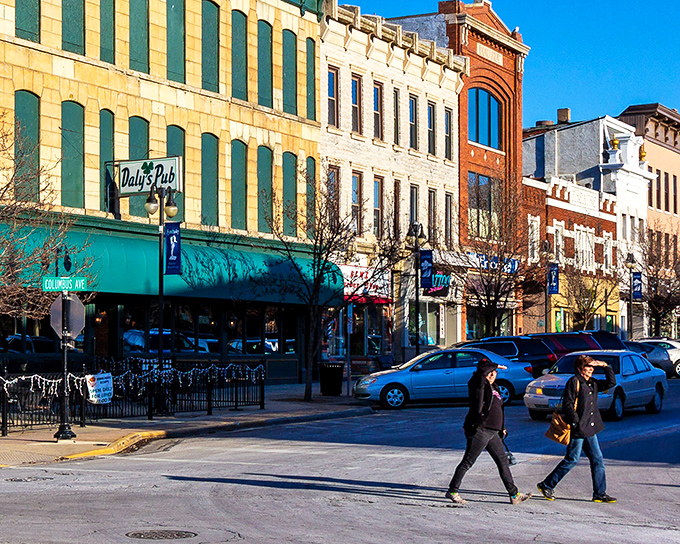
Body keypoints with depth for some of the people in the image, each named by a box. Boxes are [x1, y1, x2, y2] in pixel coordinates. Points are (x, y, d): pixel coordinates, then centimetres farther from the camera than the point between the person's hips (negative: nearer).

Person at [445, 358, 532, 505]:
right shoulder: (478, 385, -5)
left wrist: (502, 428, 25)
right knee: (467, 462, -4)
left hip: (492, 432, 9)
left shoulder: (493, 388, 19)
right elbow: (482, 371, -25)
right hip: (479, 430, -9)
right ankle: (452, 491, 6)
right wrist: (495, 366, -9)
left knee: (503, 461, 8)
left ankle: (514, 495, 12)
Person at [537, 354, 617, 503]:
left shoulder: (592, 383, 14)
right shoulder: (574, 382, -10)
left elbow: (611, 383, 20)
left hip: (589, 429, 8)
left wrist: (606, 366, 8)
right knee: (572, 460, -3)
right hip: (577, 429, -8)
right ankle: (547, 485, 8)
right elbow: (567, 404, -15)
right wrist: (576, 422, -20)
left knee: (597, 460, 5)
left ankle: (600, 493, 9)